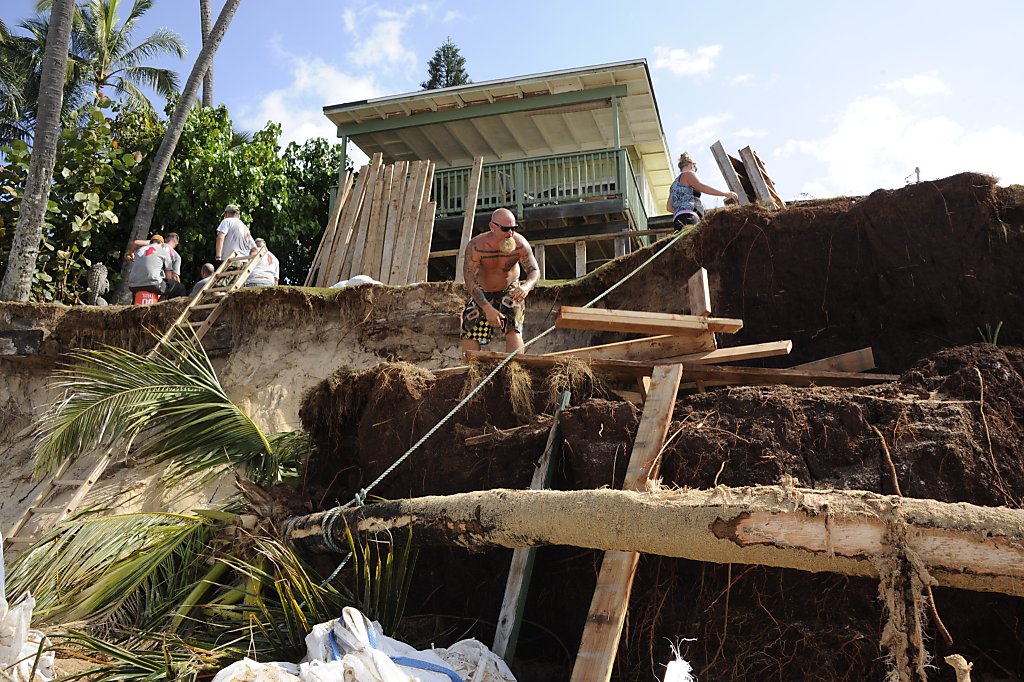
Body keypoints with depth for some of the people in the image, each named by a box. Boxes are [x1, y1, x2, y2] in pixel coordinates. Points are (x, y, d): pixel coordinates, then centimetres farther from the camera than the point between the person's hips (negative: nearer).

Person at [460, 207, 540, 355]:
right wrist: (488, 309, -41)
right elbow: (470, 282, -32)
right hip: (482, 294, 0)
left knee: (513, 329, -19)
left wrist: (526, 286, -48)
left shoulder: (520, 243, -26)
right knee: (470, 332, -3)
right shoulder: (475, 246, -32)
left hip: (510, 291, 0)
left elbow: (535, 271, -22)